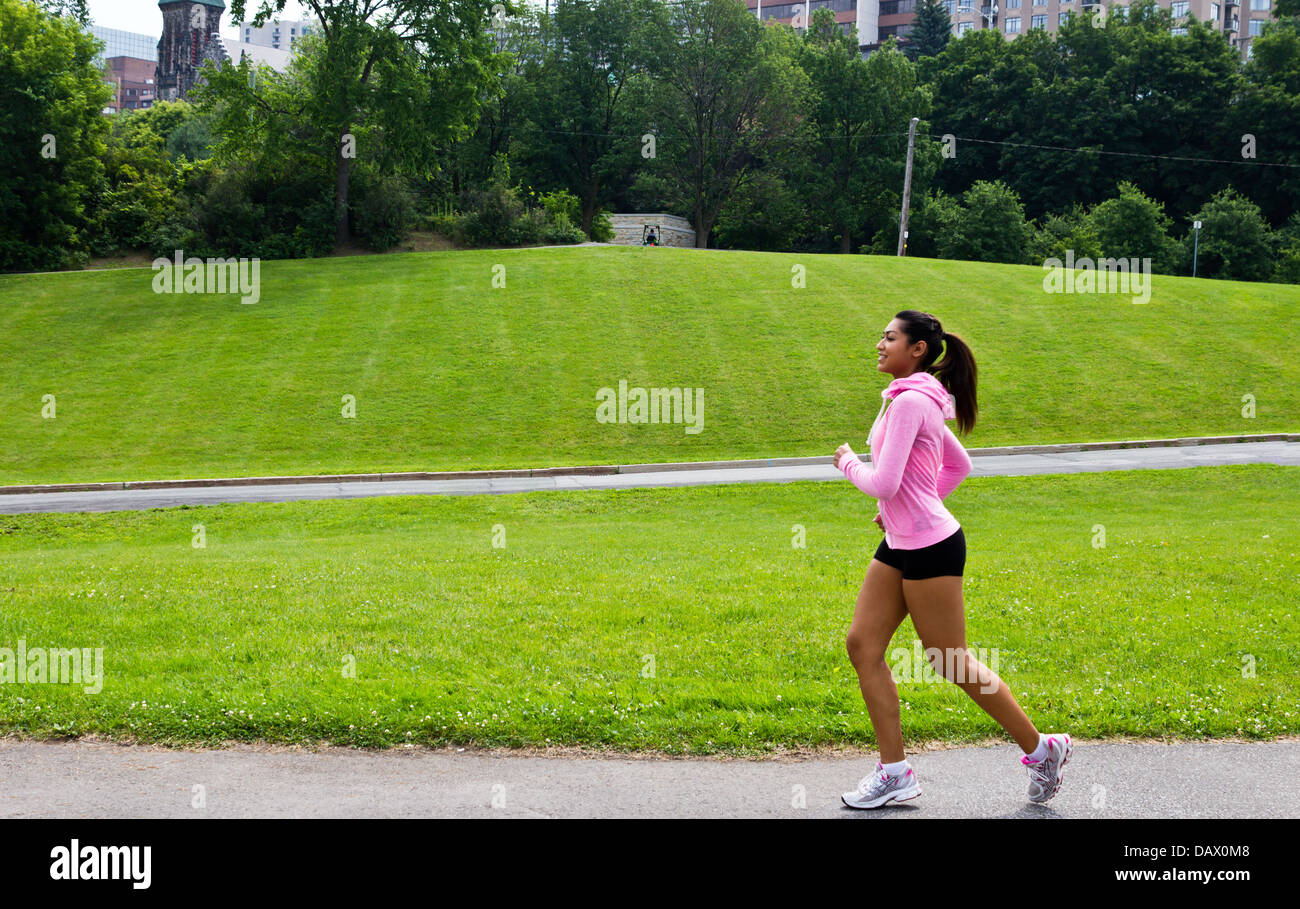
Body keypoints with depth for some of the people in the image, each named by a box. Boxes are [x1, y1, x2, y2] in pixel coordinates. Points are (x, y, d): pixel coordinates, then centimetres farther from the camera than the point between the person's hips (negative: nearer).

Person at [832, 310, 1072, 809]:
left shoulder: (909, 402, -19)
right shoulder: (917, 399, 12)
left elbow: (883, 483, -25)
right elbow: (959, 465, 23)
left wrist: (848, 462, -5)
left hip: (931, 549, -10)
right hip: (899, 545, 10)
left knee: (950, 661, 0)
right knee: (862, 643, 4)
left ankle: (1041, 748, 16)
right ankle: (894, 772, 9)